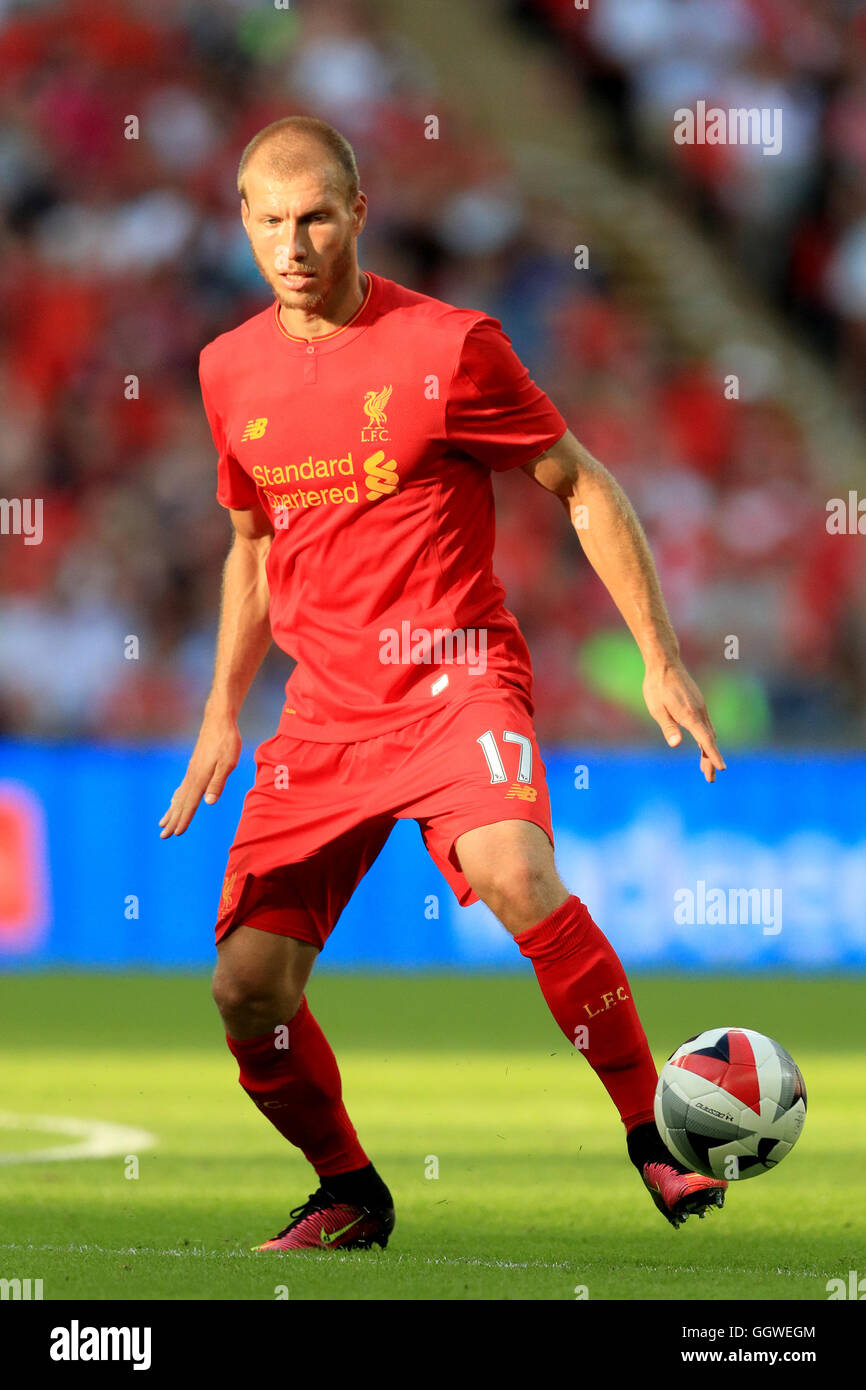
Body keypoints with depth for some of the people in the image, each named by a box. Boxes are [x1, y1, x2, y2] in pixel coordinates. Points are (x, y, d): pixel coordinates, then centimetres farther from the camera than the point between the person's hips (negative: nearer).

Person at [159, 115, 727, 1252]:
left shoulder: (448, 344, -7)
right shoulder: (231, 369, 8)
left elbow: (585, 489, 1)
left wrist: (661, 661, -3)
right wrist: (222, 713, 19)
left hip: (455, 680, -5)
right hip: (323, 711, 5)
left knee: (514, 873, -34)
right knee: (248, 988, -6)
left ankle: (656, 1140, -19)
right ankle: (350, 1196, 21)